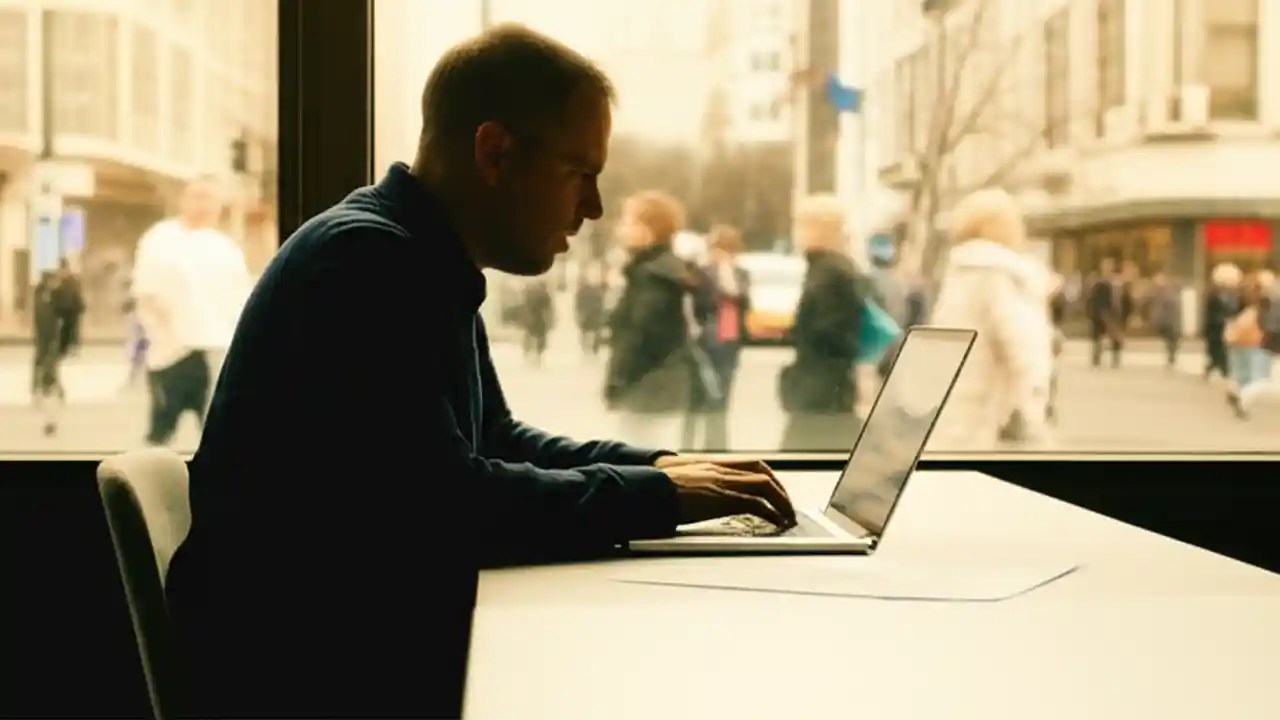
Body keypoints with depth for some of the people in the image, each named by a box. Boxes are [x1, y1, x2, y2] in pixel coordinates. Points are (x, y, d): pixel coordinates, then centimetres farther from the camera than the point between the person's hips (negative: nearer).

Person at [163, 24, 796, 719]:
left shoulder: (428, 269, 10)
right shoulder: (365, 259, -20)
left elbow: (496, 442, 19)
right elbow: (446, 504, -26)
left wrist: (657, 467, 4)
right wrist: (658, 496, -16)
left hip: (378, 636, 9)